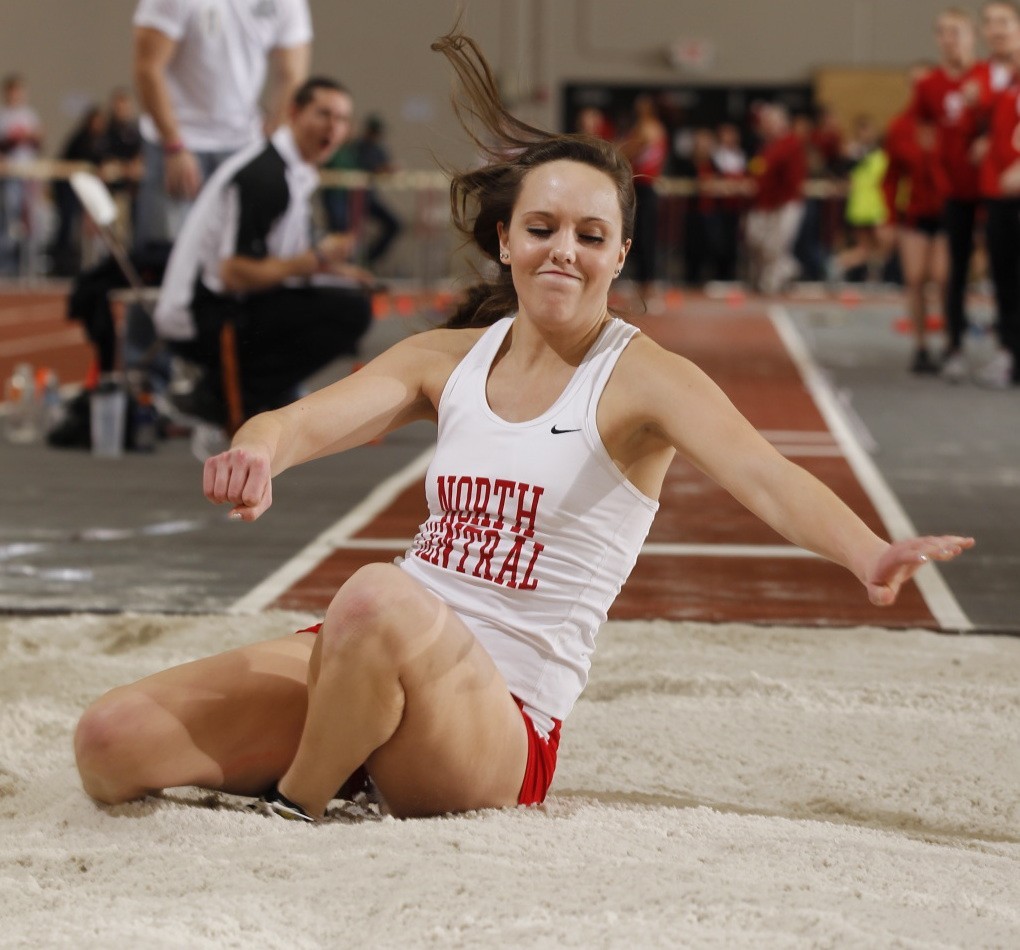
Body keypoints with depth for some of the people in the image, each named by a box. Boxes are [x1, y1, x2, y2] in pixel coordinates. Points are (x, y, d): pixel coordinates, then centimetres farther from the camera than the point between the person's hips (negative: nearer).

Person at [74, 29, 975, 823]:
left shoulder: (644, 378, -4)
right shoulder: (446, 359, 10)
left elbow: (761, 473, -21)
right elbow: (313, 417, -5)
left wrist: (868, 553, -43)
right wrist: (257, 450, -31)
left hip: (503, 723, -5)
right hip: (355, 665, 5)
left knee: (380, 598, -38)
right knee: (113, 742, -13)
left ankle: (295, 806, -12)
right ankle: (323, 760, 11)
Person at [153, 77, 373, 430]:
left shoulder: (295, 172, 14)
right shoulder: (264, 175, -18)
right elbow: (235, 274, -22)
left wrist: (330, 268, 6)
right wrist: (316, 260, -15)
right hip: (201, 318, -10)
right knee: (351, 309, -21)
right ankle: (221, 400, -14)